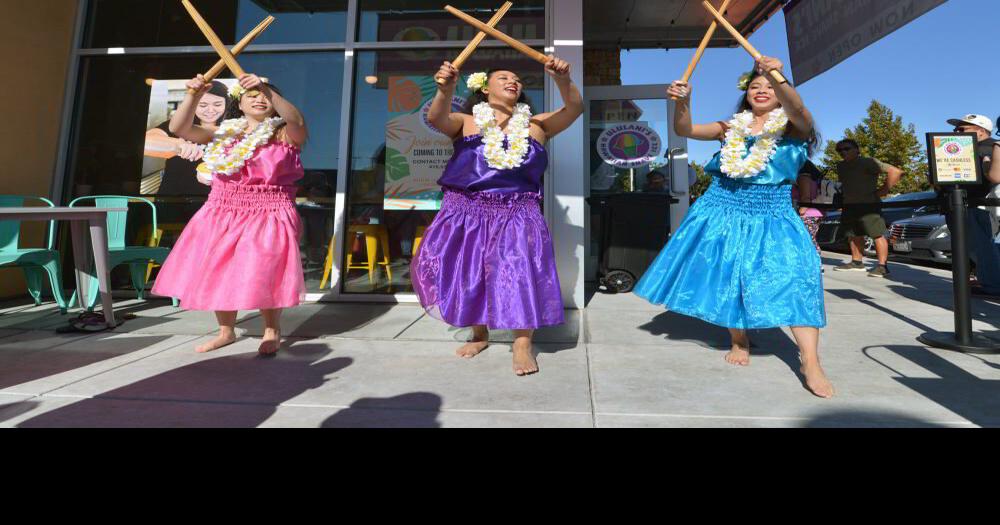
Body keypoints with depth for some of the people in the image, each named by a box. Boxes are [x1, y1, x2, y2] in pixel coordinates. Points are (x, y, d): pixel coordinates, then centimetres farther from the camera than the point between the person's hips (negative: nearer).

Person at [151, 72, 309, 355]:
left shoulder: (284, 135, -1)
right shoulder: (224, 134, 12)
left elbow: (297, 122, -24)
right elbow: (178, 128, 4)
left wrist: (267, 89, -34)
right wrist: (194, 95, -11)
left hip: (267, 216, -5)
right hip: (222, 215, 6)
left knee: (263, 274, -11)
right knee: (217, 273, 9)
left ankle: (272, 332, 12)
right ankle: (226, 331, 27)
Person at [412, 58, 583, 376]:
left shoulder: (536, 124, 12)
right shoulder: (467, 121, 7)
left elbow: (575, 109, 0)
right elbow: (436, 118, -12)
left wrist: (562, 80, -20)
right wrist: (445, 89, -33)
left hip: (517, 214, 0)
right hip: (467, 211, 1)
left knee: (520, 270, -13)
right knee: (468, 274, 6)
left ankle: (523, 344, -2)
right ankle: (479, 334, 27)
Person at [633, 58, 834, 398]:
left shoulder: (792, 126, 1)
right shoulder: (732, 127, 9)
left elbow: (797, 109, -23)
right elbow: (685, 131, 1)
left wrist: (777, 76, -41)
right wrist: (683, 102, -18)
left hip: (770, 217, -2)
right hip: (723, 211, 3)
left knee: (793, 277, -13)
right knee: (726, 277, 6)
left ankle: (810, 362, -8)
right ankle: (739, 341, 27)